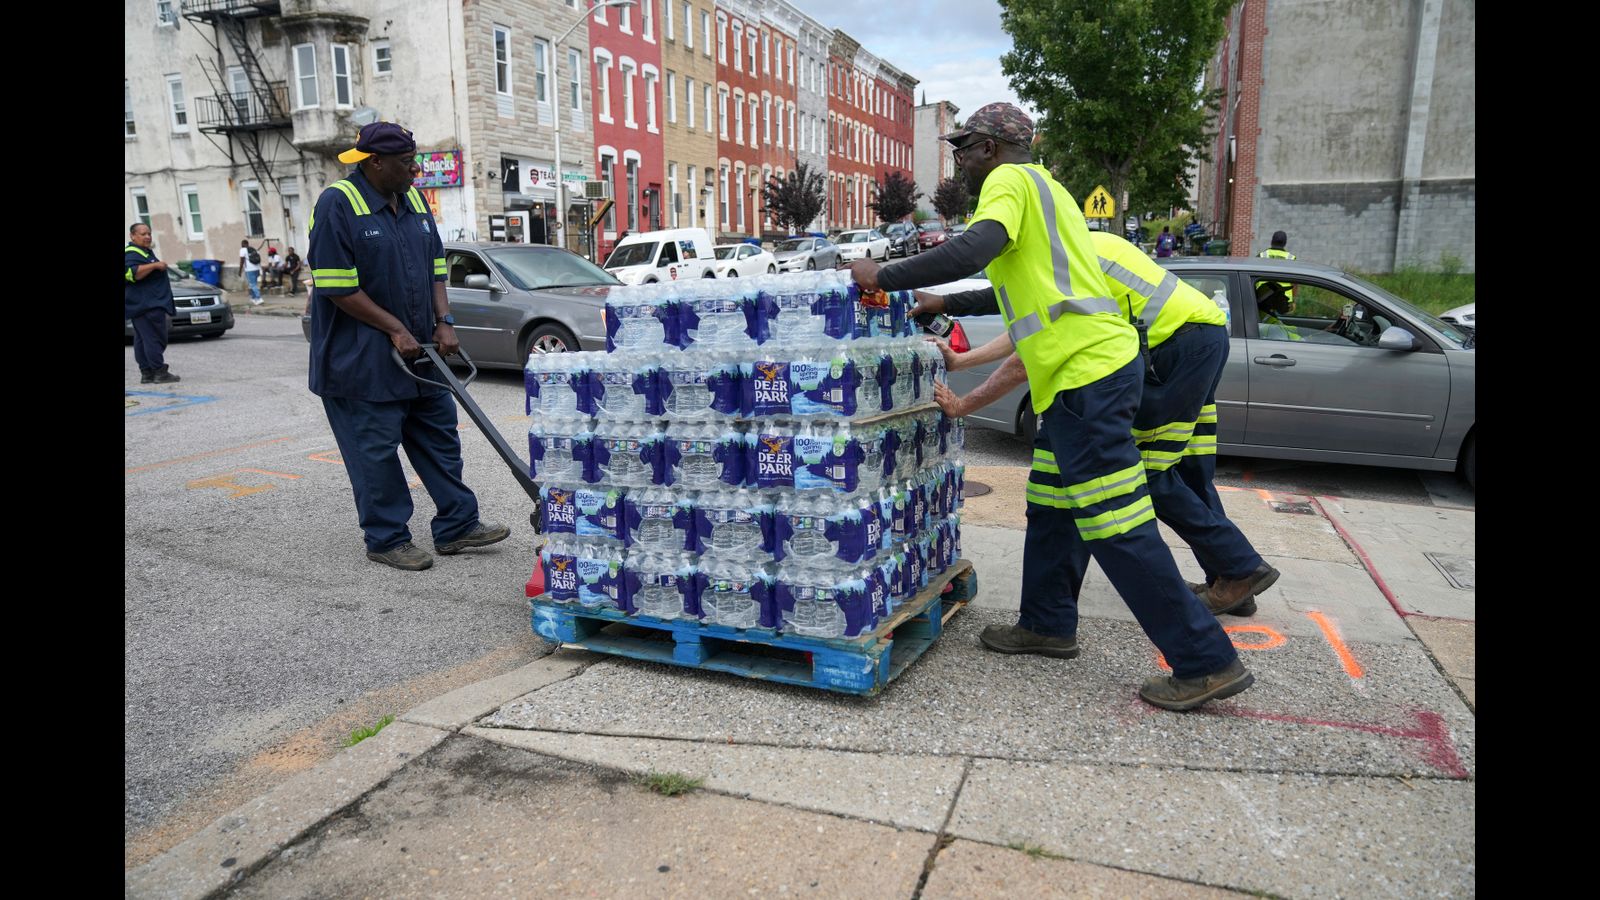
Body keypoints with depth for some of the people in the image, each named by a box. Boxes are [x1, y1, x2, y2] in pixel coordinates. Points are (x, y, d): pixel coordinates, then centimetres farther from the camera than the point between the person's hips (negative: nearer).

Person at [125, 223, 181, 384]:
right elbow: (132, 273, -29)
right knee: (154, 339, -13)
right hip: (146, 306, -11)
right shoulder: (131, 254, -11)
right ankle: (160, 373, -16)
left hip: (152, 304, 11)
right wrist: (155, 265, -27)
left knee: (143, 340, 9)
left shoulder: (145, 252, 23)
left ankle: (146, 373, 10)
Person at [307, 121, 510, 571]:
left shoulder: (413, 201, 9)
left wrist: (443, 323, 0)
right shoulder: (338, 204, -13)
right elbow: (338, 286, -17)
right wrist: (396, 330, -18)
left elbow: (435, 268, 13)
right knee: (376, 449, 1)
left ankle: (457, 526, 20)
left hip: (418, 351, 8)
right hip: (361, 359, -7)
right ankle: (387, 539, 14)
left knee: (440, 435, 10)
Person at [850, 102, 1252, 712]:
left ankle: (1207, 662, 1)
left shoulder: (1011, 178, -3)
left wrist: (882, 278, -14)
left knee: (1117, 526, -6)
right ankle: (1048, 623, 31)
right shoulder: (1042, 192, 26)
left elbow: (973, 251, -24)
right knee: (1052, 506, 19)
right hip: (1095, 363, 10)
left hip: (1086, 372, -10)